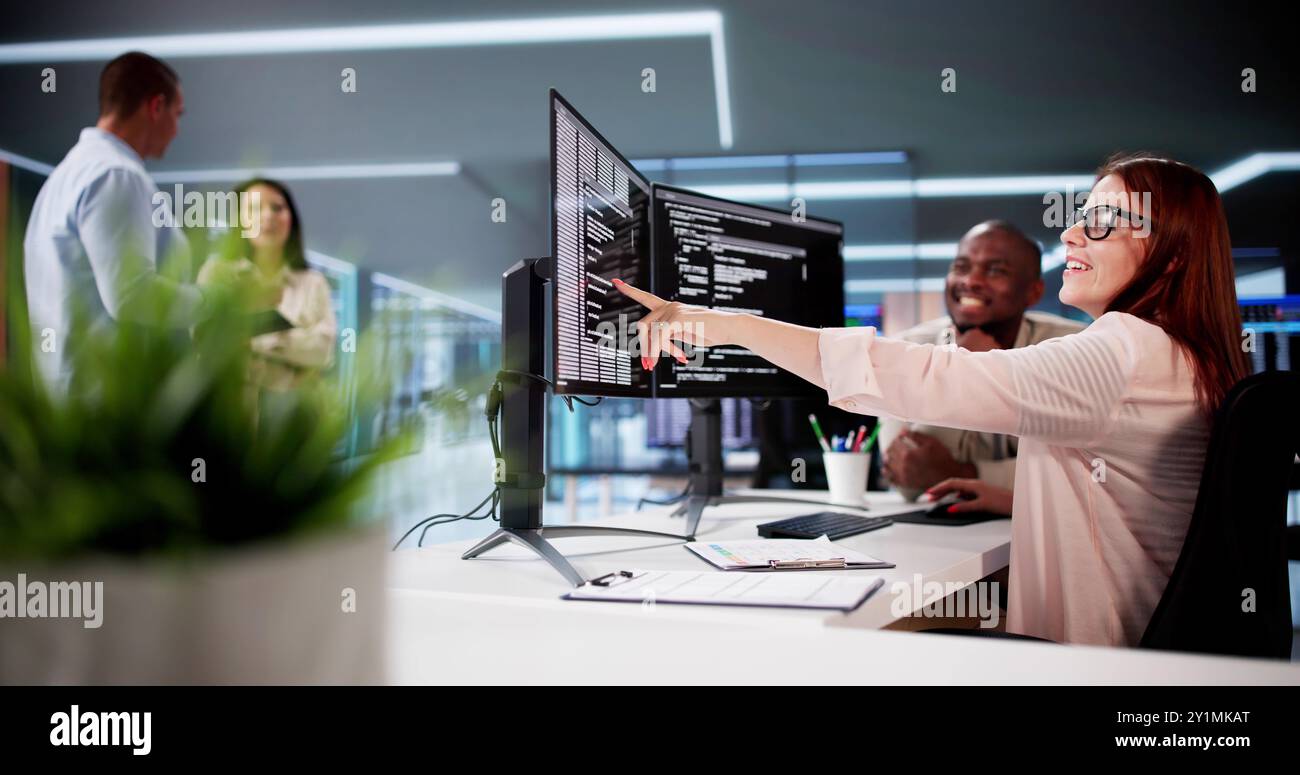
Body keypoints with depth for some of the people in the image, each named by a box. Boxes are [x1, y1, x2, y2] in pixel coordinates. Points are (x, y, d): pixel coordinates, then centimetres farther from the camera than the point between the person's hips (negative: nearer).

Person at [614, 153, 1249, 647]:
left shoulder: (1126, 351, -21)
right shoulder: (1183, 357, 12)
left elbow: (931, 381, -31)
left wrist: (732, 325, -32)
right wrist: (1010, 495, 9)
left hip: (1093, 663, -9)